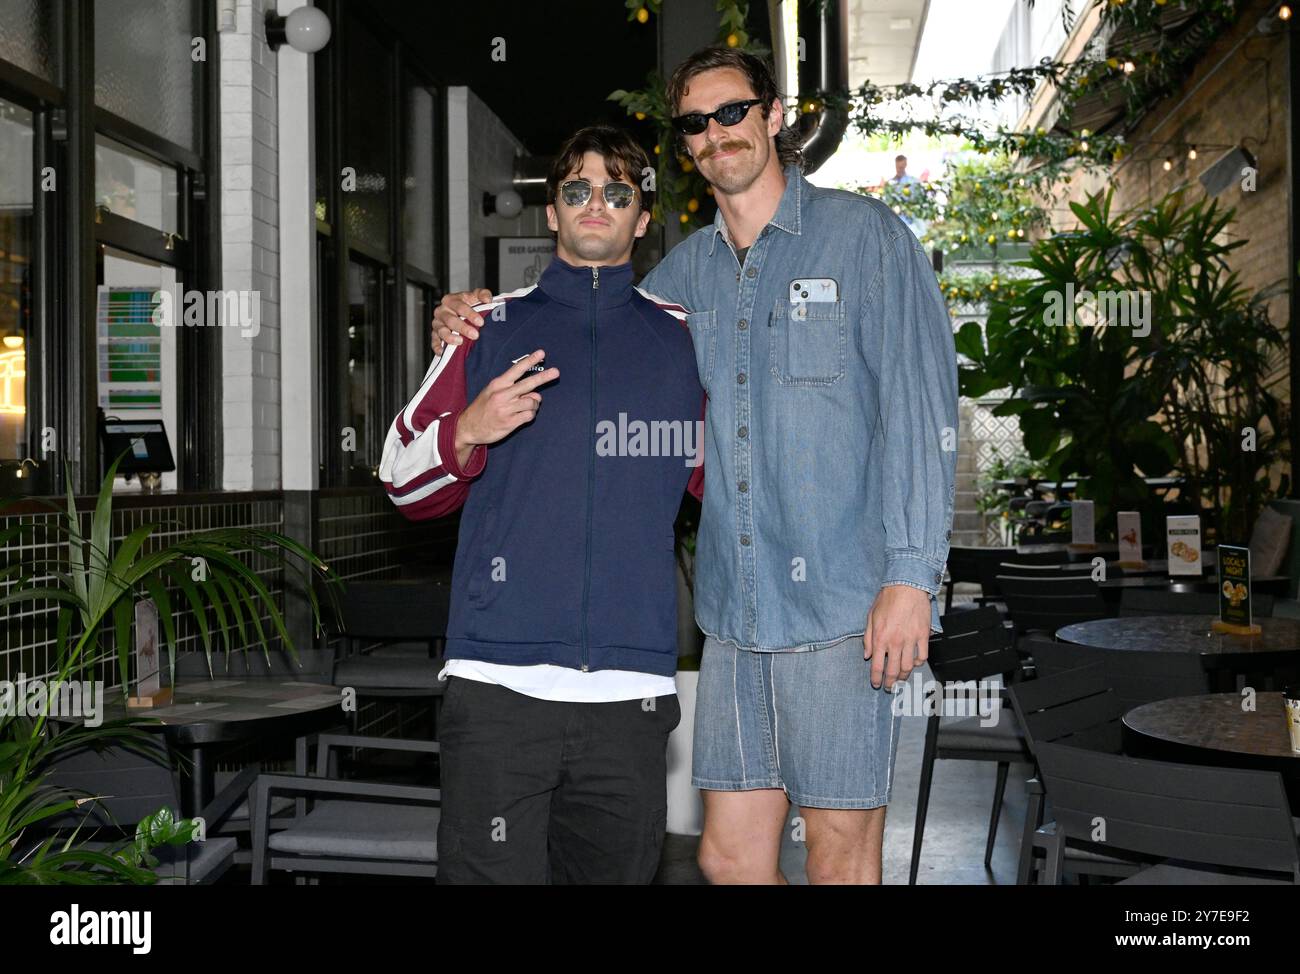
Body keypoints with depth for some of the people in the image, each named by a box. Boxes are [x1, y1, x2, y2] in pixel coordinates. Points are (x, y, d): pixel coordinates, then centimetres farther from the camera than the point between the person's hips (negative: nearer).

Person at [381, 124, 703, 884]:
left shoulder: (681, 337, 13)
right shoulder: (492, 327, 10)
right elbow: (404, 483, 11)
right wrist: (469, 430, -7)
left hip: (632, 688, 2)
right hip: (500, 679, -1)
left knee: (617, 868, 11)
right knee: (492, 872, -5)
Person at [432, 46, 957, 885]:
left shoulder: (863, 233, 1)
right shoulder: (687, 269, 16)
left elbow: (920, 408, -5)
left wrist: (912, 573, -12)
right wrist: (476, 323, 10)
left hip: (843, 603, -5)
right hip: (736, 610, 5)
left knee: (842, 860, 2)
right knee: (729, 855, 8)